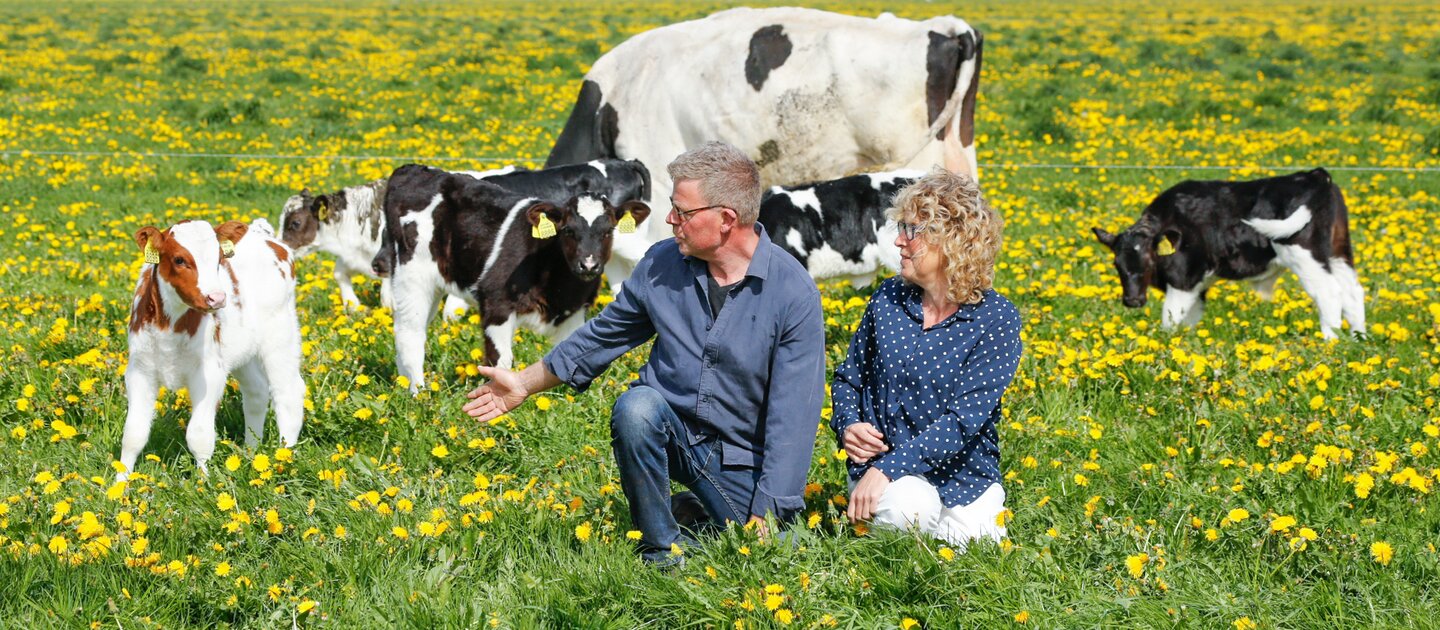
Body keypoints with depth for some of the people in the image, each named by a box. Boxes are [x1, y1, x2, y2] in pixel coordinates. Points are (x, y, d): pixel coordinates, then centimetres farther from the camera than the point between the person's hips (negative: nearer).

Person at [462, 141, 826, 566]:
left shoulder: (794, 292, -15)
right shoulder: (662, 265, -3)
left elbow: (793, 413, -16)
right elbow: (605, 335, 14)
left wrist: (767, 516, -19)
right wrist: (525, 384, 16)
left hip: (742, 463, -2)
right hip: (671, 434, 2)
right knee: (635, 407, -32)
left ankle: (697, 509, 15)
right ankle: (662, 547, -15)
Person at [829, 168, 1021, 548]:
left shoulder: (996, 320, -11)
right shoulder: (888, 300, 0)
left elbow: (965, 419, -18)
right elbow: (848, 377, 13)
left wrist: (886, 468, -26)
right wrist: (847, 425, -10)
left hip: (962, 474, 0)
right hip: (881, 459, 0)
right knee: (903, 509, -33)